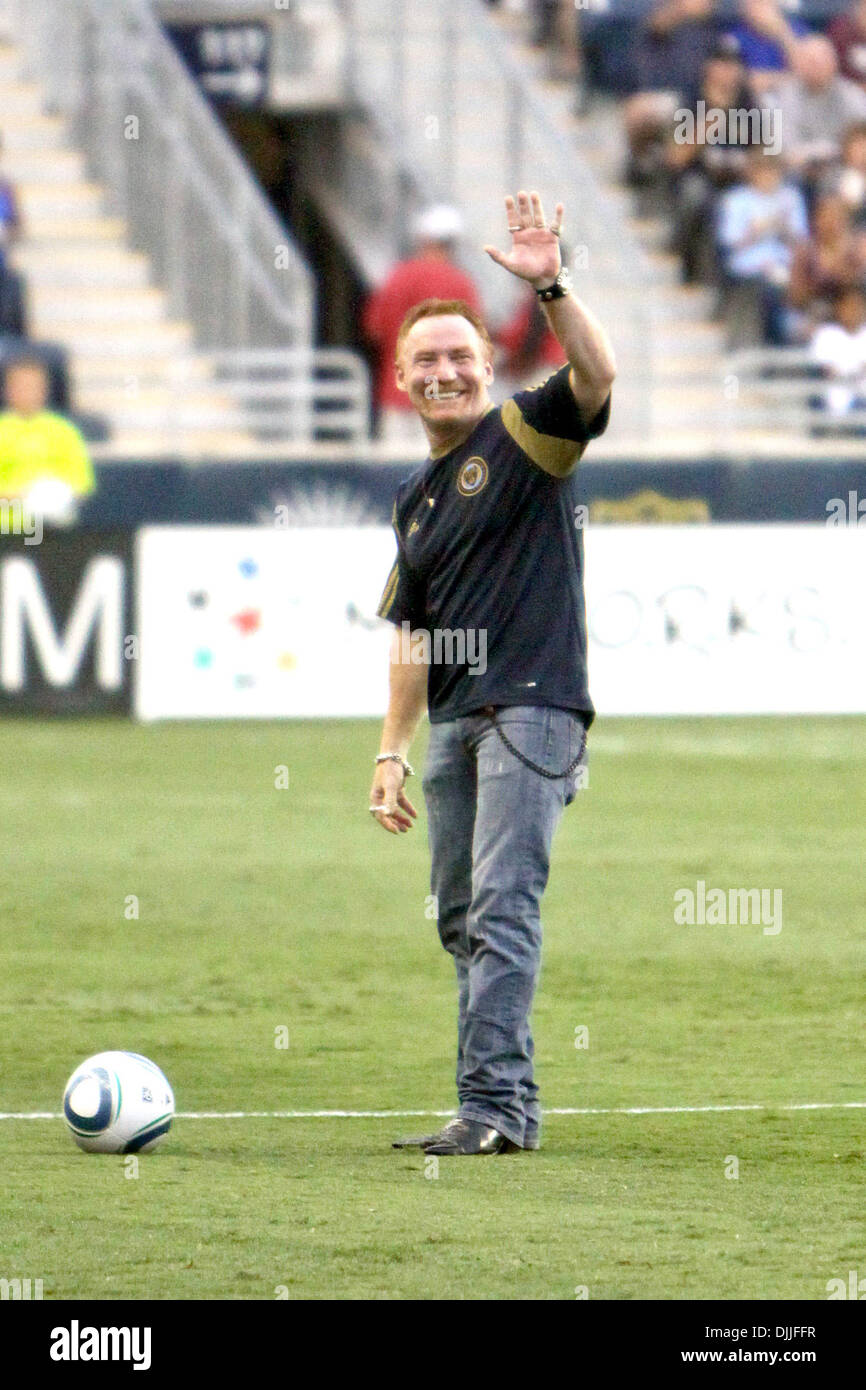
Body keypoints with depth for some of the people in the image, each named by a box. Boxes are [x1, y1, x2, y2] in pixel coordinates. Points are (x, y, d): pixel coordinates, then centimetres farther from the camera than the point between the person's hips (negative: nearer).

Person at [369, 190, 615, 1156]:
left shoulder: (524, 438, 0)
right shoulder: (415, 497, 20)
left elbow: (597, 377, -20)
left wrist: (551, 288, -33)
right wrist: (391, 752, 17)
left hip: (532, 706, -8)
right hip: (454, 721, 8)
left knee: (502, 907, -16)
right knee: (462, 920, 10)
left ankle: (494, 1103, -20)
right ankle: (501, 1106, 16)